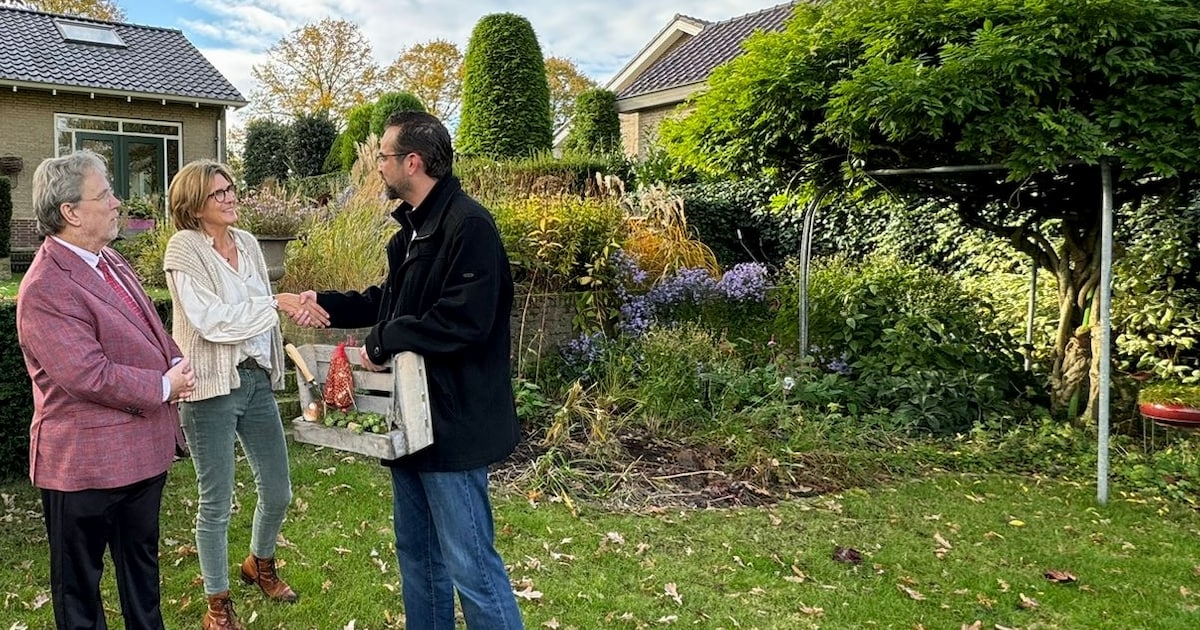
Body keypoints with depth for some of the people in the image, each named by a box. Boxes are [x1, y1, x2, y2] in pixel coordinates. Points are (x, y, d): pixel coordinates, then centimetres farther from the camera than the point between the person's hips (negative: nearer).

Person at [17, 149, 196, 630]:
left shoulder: (110, 261, 7)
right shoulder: (45, 289, -22)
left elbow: (150, 329, 16)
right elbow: (90, 376, -26)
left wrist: (177, 365, -3)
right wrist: (165, 386, -16)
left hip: (142, 449, 9)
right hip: (86, 462, -9)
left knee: (142, 562, 24)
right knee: (79, 578, 12)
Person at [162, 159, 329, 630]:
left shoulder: (247, 242, 8)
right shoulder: (184, 248, -11)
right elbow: (211, 321, -20)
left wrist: (293, 306, 2)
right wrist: (277, 302, -20)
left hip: (257, 379, 6)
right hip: (212, 387, -6)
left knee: (278, 491, 15)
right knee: (216, 503, 5)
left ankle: (261, 563, 43)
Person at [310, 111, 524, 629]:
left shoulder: (468, 226, -18)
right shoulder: (414, 225, 14)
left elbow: (464, 320, -27)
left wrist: (384, 341, -19)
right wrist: (326, 303, 15)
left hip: (453, 422, -10)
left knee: (468, 562, -3)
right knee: (417, 552, 20)